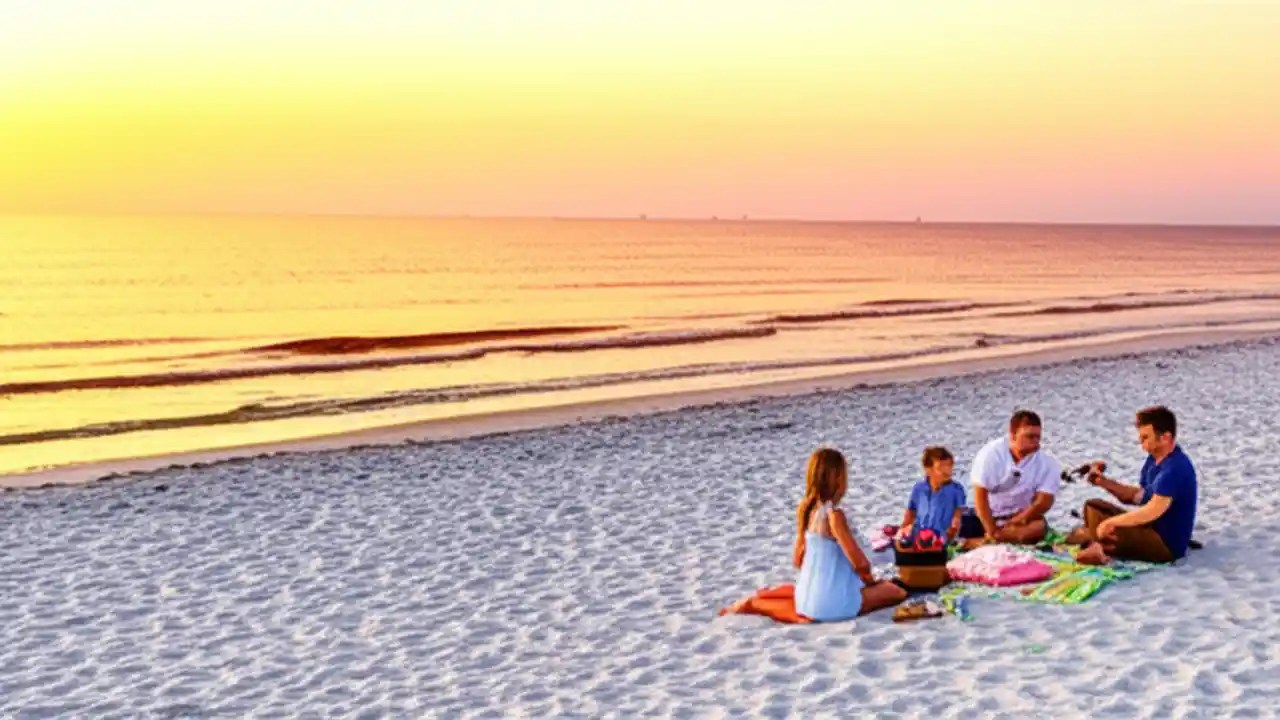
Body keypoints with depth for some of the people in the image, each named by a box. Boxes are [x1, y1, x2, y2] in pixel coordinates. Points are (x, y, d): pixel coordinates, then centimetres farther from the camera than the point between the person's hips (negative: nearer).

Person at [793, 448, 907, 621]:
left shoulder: (804, 509, 1)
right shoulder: (834, 515, -23)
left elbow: (798, 560, 9)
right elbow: (860, 563, -21)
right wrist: (869, 579, 3)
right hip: (832, 603, -8)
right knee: (897, 592, 10)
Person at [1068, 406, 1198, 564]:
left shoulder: (1175, 468, -25)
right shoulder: (1154, 459, 8)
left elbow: (1153, 511, -30)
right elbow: (1140, 496, 16)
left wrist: (1110, 522, -24)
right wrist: (1104, 482, 3)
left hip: (1167, 544, -10)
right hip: (1153, 528, 10)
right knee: (1093, 507, 13)